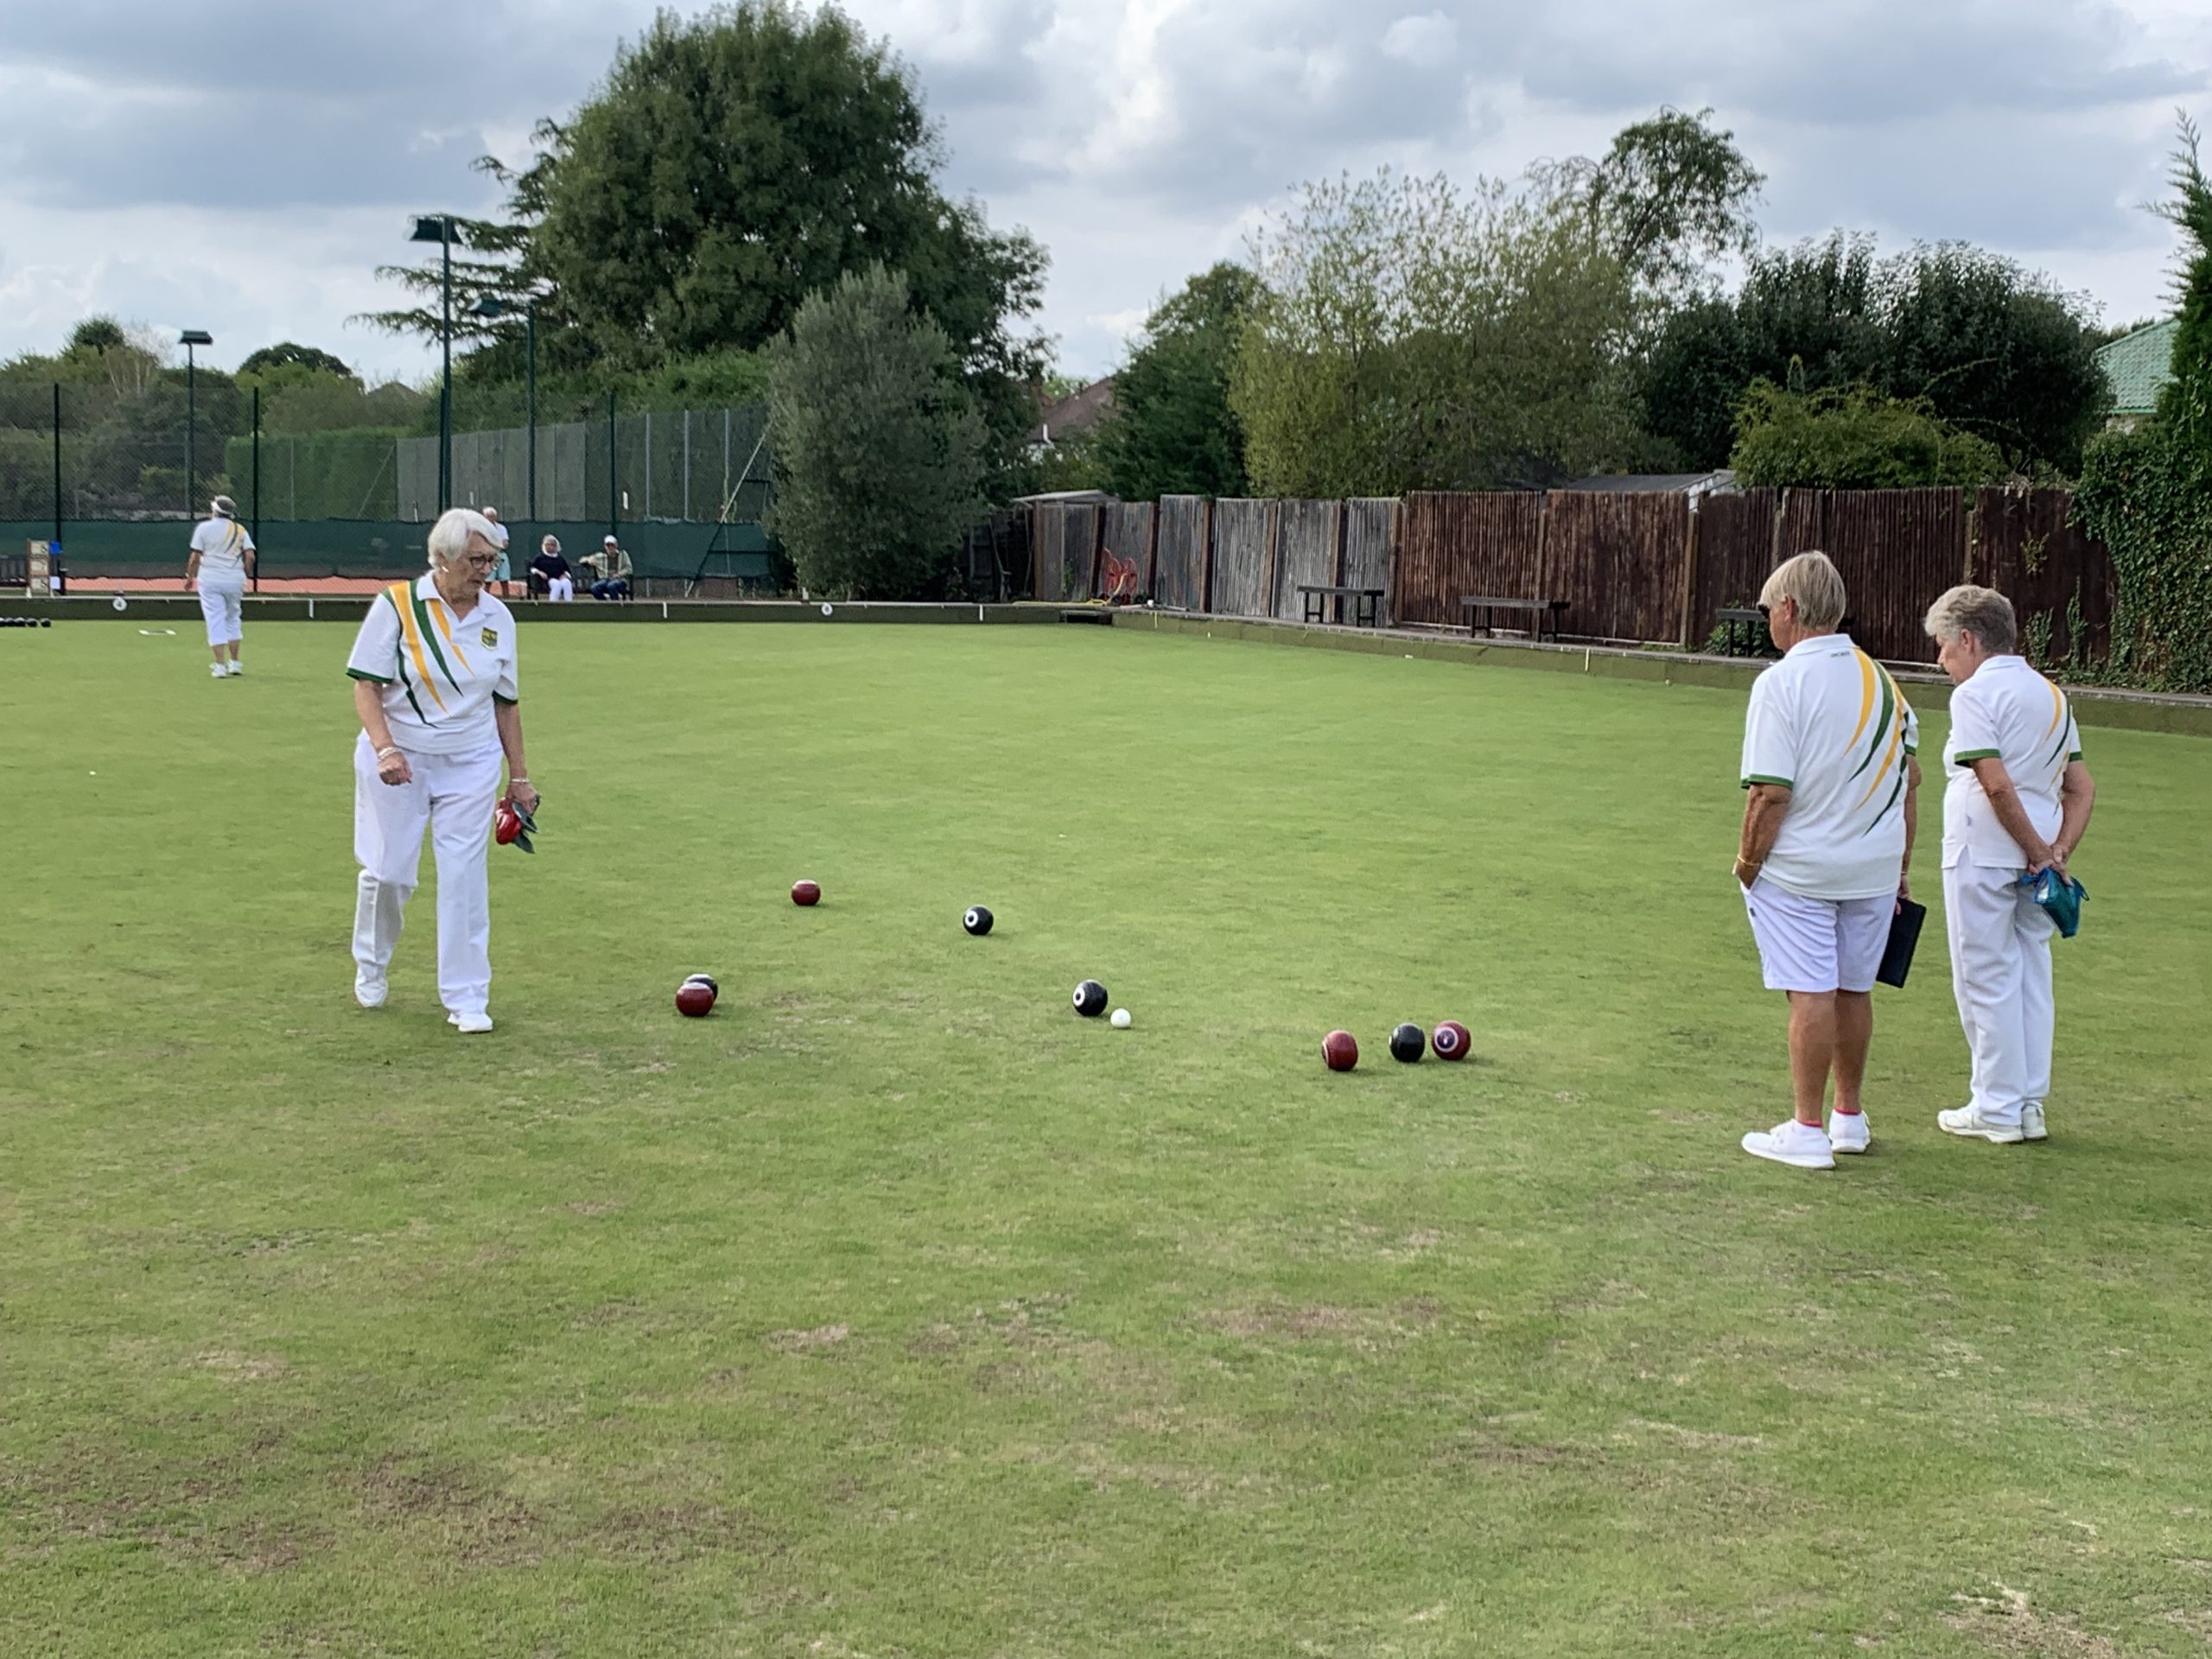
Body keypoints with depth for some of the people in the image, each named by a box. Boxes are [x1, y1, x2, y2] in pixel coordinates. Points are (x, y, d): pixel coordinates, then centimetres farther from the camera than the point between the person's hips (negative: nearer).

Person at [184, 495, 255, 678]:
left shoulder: (204, 527, -1)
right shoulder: (240, 530, 7)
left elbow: (195, 557, -3)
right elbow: (250, 556, -3)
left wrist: (190, 577, 8)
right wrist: (245, 575, 9)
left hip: (210, 580, -3)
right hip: (235, 579, 3)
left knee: (215, 621, -1)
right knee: (233, 618, 17)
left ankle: (220, 666, -7)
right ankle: (234, 663, 18)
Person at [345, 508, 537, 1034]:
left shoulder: (498, 618, 2)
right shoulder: (396, 605, -9)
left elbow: (506, 702, 10)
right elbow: (366, 685, -9)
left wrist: (519, 777, 10)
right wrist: (385, 749, -23)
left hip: (471, 763, 2)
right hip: (399, 761, -2)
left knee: (465, 875, -3)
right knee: (388, 871, 2)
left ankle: (466, 998, 6)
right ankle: (370, 967, 32)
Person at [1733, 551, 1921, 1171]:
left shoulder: (1782, 683, -15)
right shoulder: (1882, 678, 6)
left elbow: (1770, 792, -20)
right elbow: (1910, 777, 10)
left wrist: (1749, 861, -7)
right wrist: (1900, 865, 17)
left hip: (1800, 868, -6)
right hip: (1874, 866, 6)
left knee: (1812, 994, -2)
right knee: (1854, 991, 16)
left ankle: (1807, 1131, 4)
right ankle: (1850, 1119, 28)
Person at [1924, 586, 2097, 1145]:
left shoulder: (1975, 694, -11)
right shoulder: (2051, 694, 14)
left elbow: (1997, 785, -20)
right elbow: (2082, 788, 10)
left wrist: (2039, 851, -12)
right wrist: (2059, 851, 1)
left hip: (1983, 855, -8)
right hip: (2037, 857, 8)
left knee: (1986, 978, 1)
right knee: (2033, 977, 13)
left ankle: (1998, 1108, 6)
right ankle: (2029, 1104, 18)